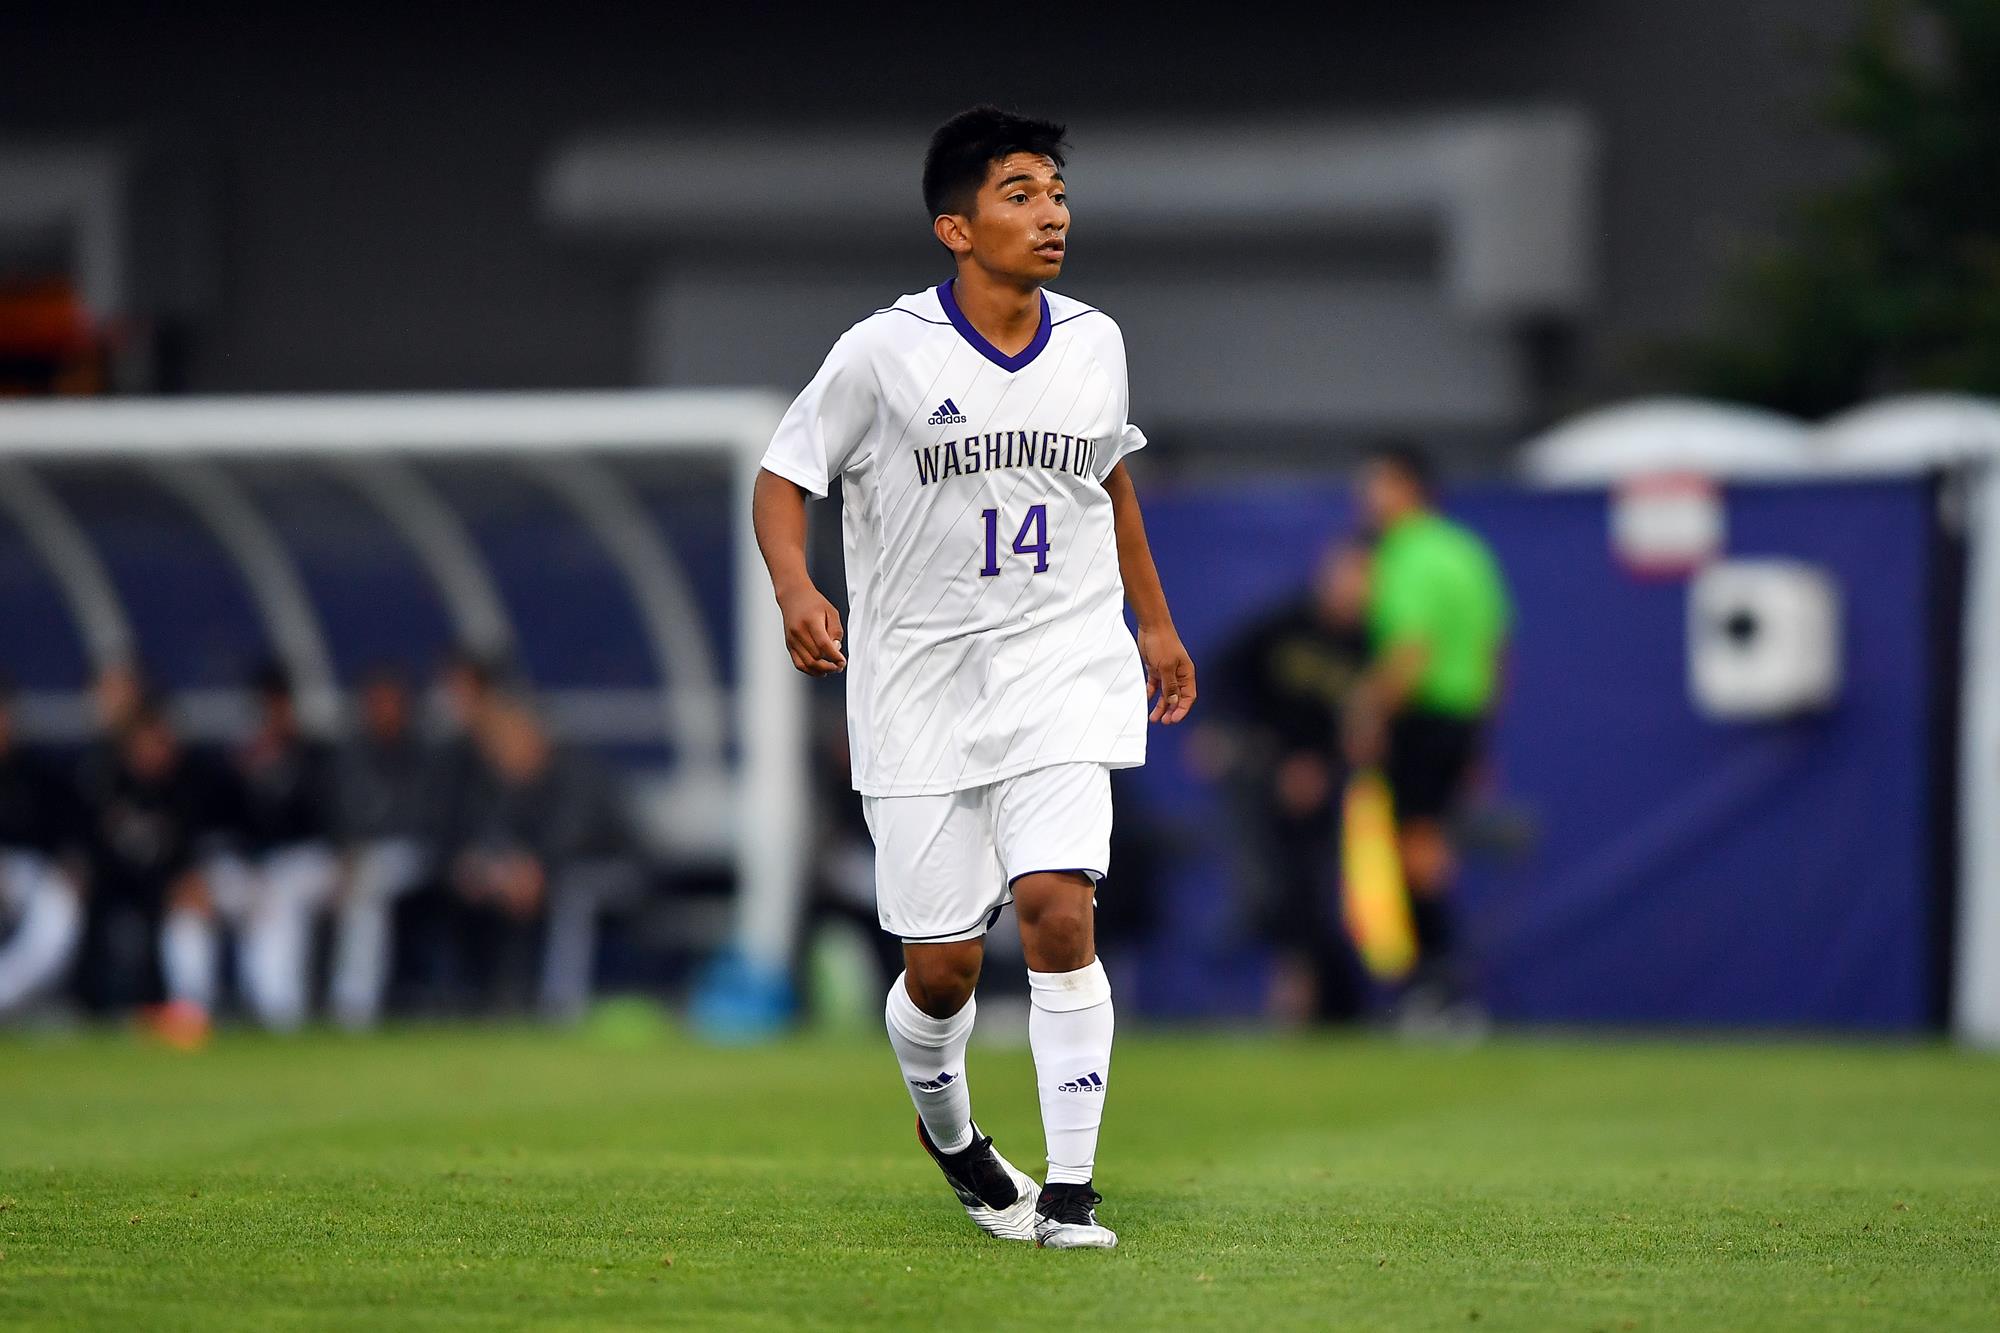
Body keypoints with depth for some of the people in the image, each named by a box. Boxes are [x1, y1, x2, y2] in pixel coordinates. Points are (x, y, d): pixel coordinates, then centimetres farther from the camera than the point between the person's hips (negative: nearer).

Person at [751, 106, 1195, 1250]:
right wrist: (798, 595, -20)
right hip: (921, 679, -2)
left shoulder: (1095, 342, 4)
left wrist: (1156, 622, 25)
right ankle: (948, 1132, 34)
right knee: (942, 965, 1)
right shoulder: (884, 353, -9)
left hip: (1065, 663, 2)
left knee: (1055, 906, -18)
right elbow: (783, 478, -2)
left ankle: (1071, 1188, -11)